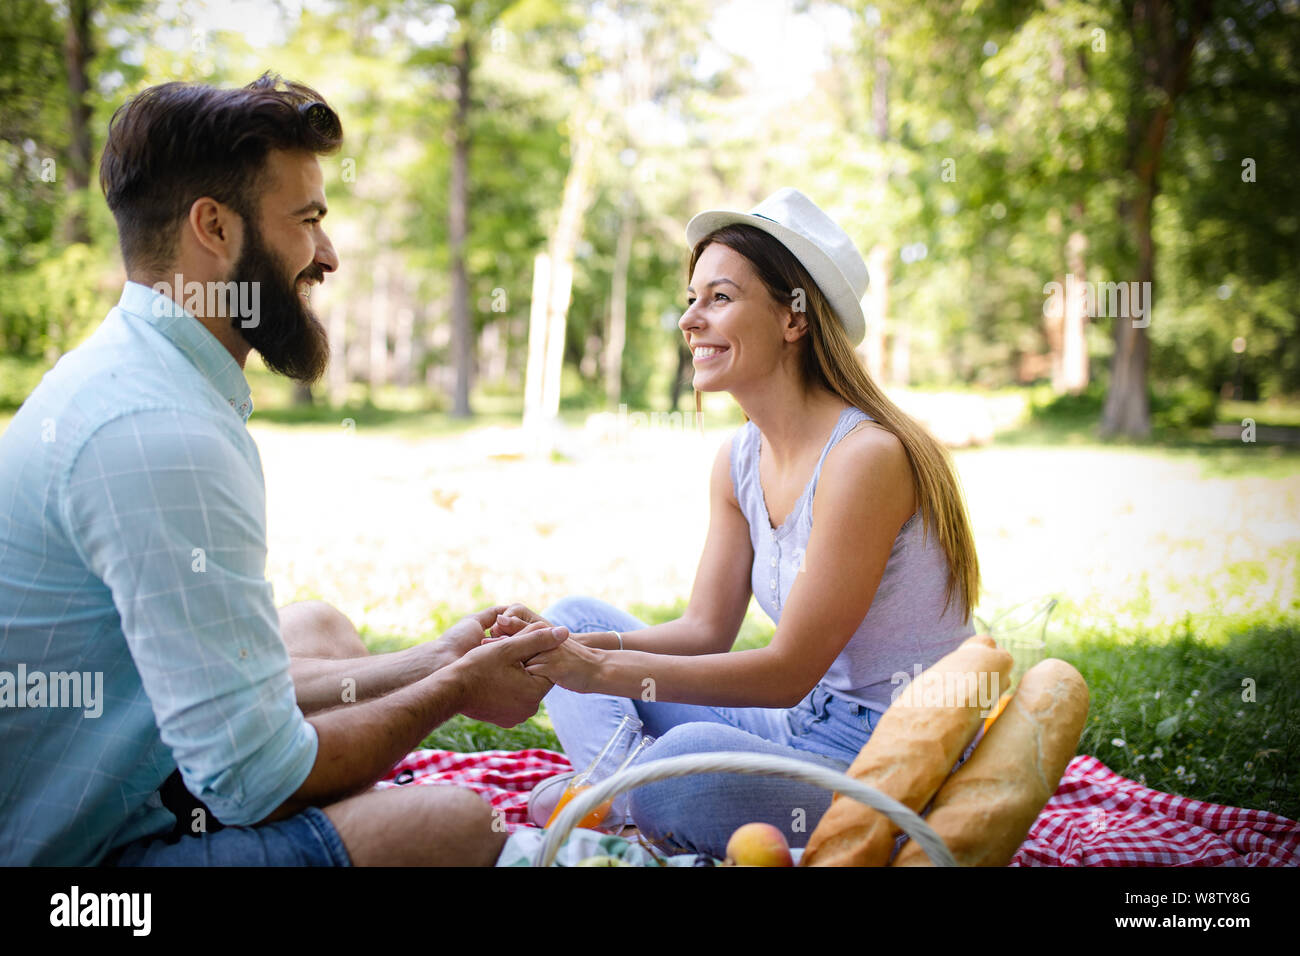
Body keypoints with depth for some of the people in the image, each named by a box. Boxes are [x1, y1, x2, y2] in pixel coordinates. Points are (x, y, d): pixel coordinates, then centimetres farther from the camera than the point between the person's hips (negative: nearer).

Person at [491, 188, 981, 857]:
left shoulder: (866, 456, -22)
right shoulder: (739, 462, 4)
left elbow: (789, 671, -22)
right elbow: (705, 630, 5)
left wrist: (603, 670, -25)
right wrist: (572, 648, -12)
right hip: (801, 725, 9)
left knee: (692, 757, -37)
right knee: (577, 619, 6)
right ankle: (624, 799, -13)